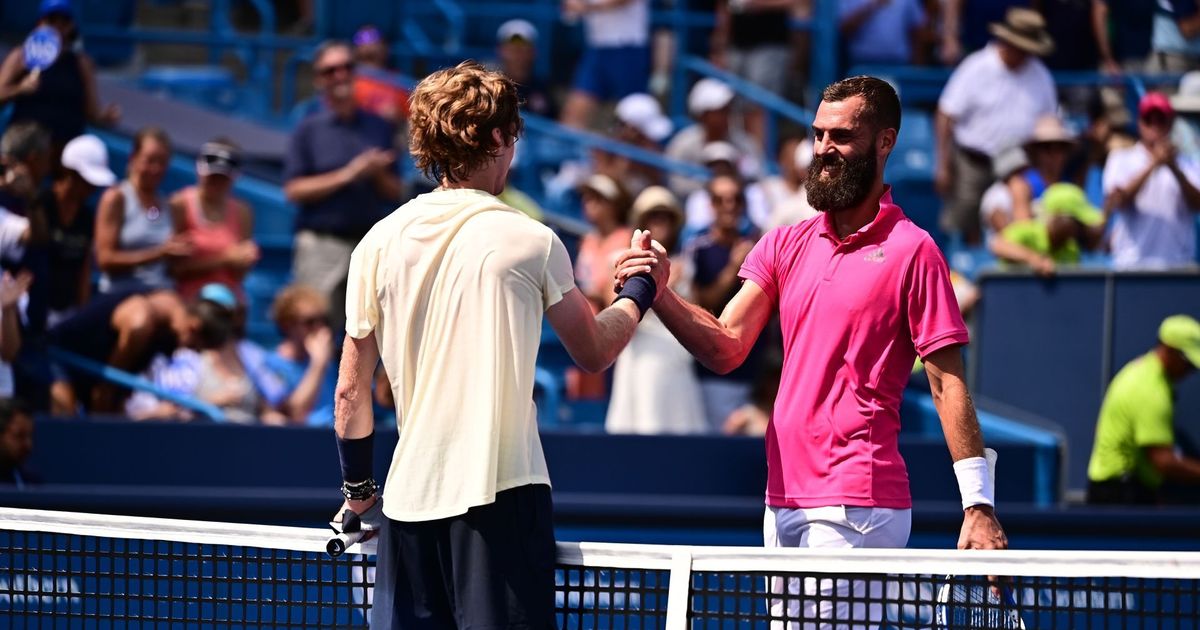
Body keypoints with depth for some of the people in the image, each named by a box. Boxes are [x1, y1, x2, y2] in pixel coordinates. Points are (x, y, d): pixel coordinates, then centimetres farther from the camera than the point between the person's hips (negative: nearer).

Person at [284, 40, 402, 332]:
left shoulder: (379, 128, 12)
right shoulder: (309, 130, 4)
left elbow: (394, 193, 14)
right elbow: (293, 190, -5)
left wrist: (378, 174, -8)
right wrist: (348, 175, -10)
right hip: (322, 245, -3)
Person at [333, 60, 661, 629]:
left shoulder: (379, 244, 4)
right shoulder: (531, 242, -3)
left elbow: (350, 392, 8)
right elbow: (594, 352, 12)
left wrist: (357, 488, 21)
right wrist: (640, 289, 29)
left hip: (409, 496, 4)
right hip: (503, 495, -3)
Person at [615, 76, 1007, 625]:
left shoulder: (911, 251, -5)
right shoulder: (785, 245, 13)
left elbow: (947, 383, -7)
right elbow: (726, 348, 6)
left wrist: (978, 504, -12)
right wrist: (660, 296, -12)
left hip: (857, 507, -7)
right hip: (784, 501, 7)